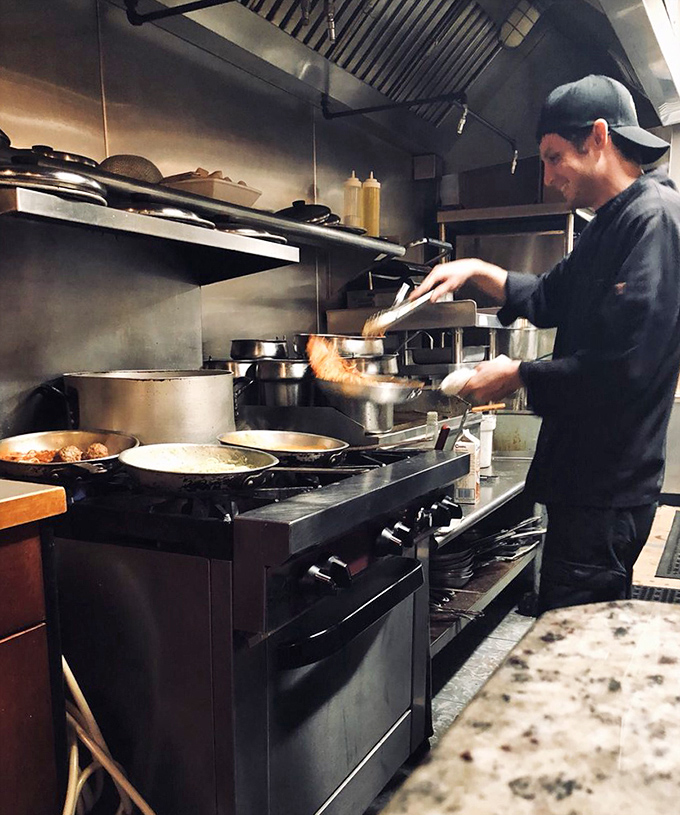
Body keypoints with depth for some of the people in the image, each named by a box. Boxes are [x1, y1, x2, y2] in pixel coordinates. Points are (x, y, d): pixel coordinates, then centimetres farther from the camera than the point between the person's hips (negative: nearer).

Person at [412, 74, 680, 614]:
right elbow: (549, 300, 28)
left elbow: (625, 367, -26)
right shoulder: (611, 223, 16)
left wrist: (519, 376, -14)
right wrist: (478, 271, 15)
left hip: (607, 490, -10)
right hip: (586, 480, 10)